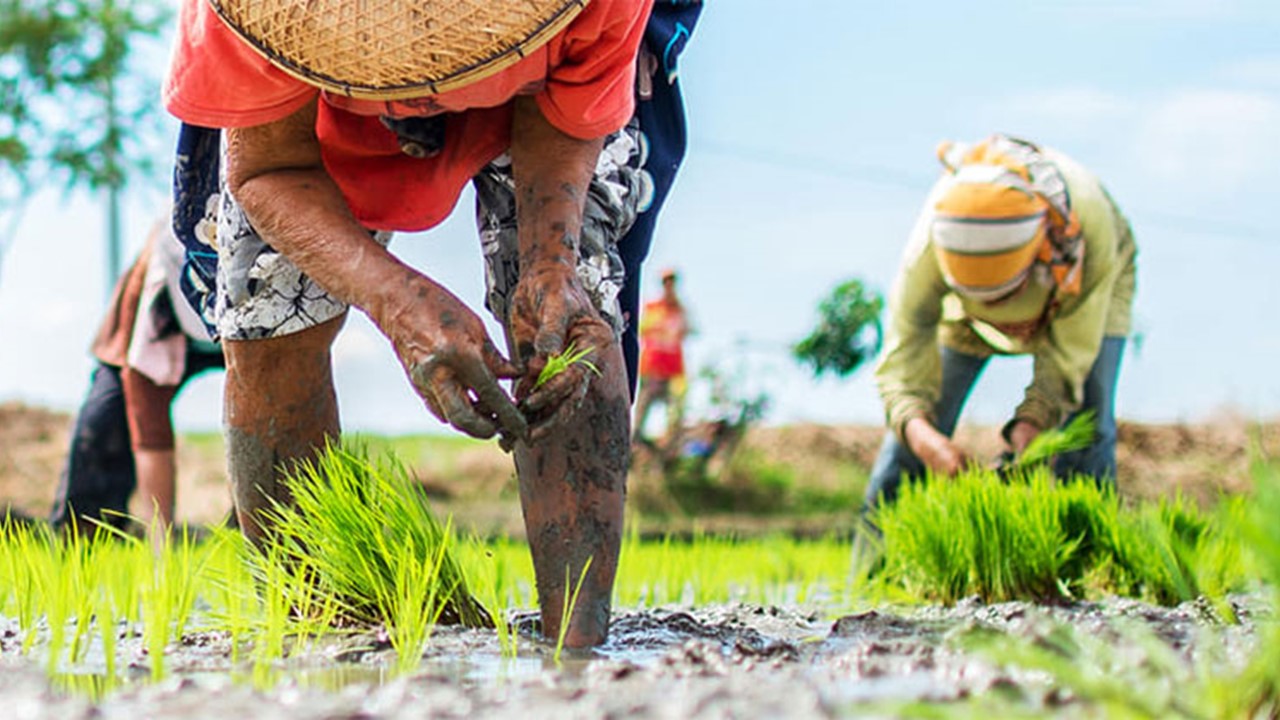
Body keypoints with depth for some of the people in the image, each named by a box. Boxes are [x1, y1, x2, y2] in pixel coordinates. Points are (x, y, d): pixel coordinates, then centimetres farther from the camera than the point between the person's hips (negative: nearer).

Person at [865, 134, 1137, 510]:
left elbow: (1068, 352, -33)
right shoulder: (932, 240, -41)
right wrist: (919, 430, -56)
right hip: (967, 310, 1)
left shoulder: (1089, 223, -43)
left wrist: (1031, 423, -48)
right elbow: (904, 354, -36)